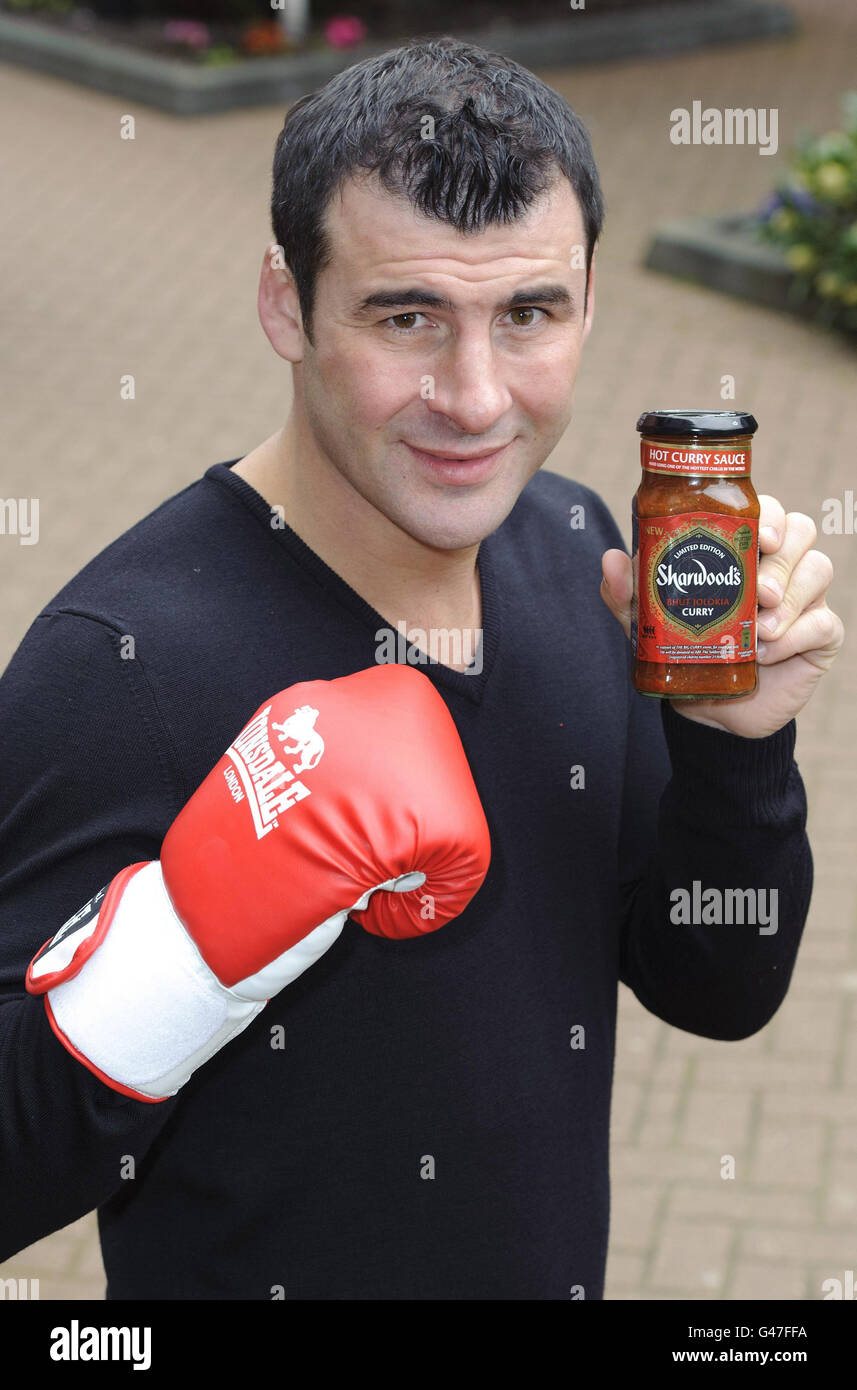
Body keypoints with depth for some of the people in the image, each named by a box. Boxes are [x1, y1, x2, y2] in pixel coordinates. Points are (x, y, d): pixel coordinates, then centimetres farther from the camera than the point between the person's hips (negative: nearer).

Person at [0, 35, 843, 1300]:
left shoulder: (573, 546, -6)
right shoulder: (127, 660, -27)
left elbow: (715, 993, 1)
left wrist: (735, 741, -15)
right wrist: (213, 913, -40)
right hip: (253, 1268, -6)